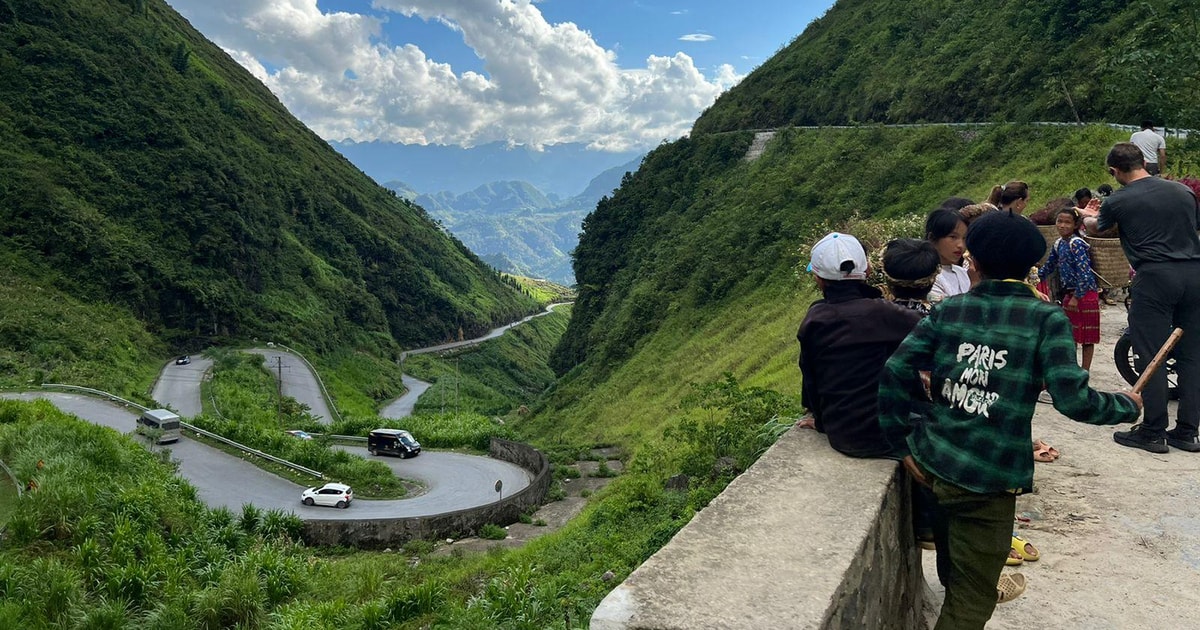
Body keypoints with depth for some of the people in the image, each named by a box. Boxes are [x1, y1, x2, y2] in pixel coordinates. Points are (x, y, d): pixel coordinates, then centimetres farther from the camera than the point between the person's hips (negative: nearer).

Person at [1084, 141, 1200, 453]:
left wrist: (1086, 217, 43)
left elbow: (1097, 229, 20)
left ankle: (1153, 432, 5)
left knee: (1151, 356, 1)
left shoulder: (1118, 201, -1)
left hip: (1155, 278, -5)